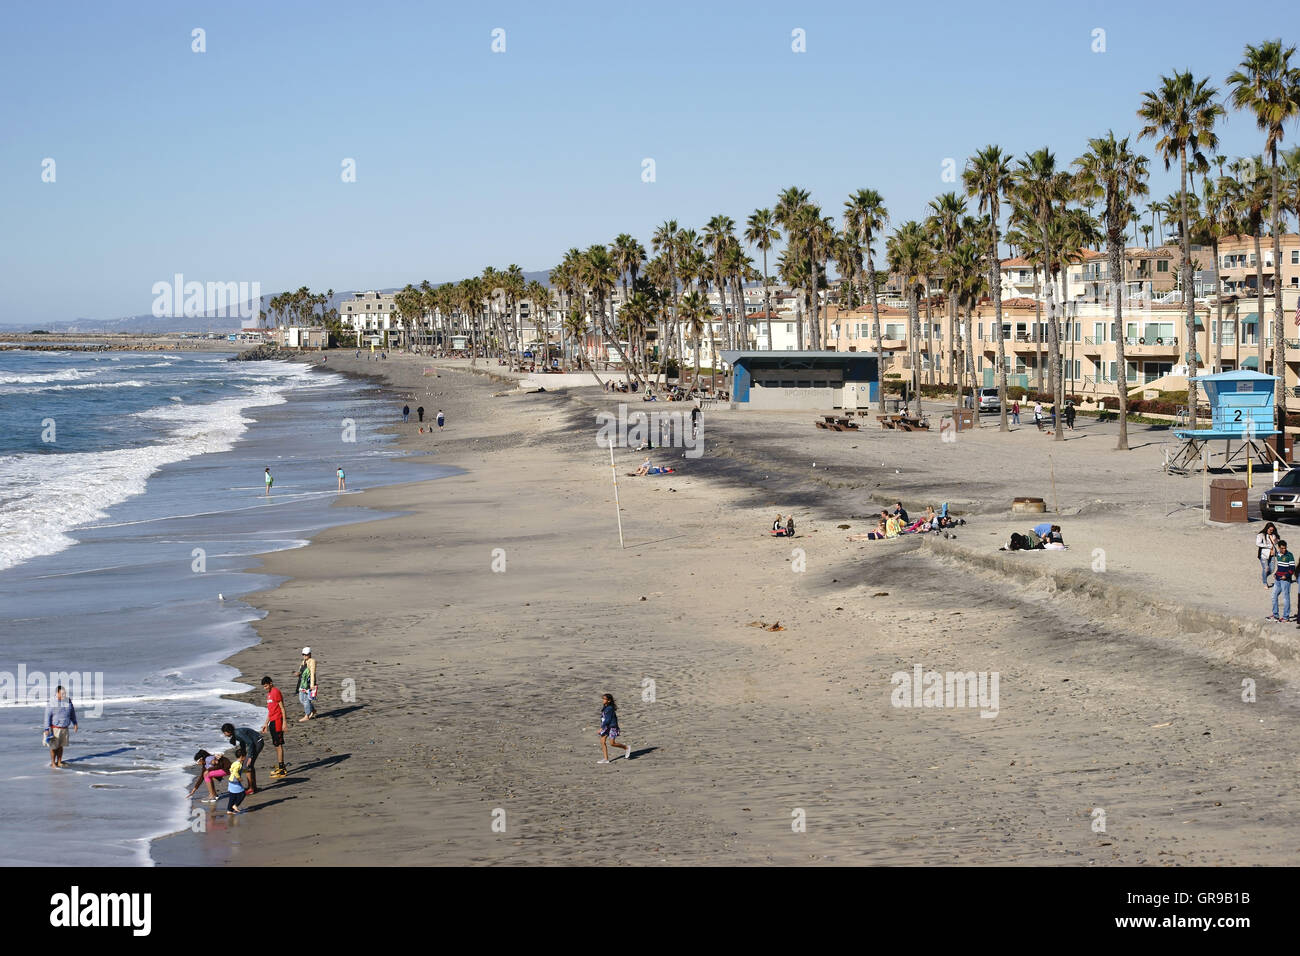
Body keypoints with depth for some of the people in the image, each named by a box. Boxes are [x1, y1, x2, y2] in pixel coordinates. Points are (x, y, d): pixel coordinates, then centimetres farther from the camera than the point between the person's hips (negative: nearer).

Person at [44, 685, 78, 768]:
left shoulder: (68, 702, 2)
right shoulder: (52, 704, -14)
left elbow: (72, 713, 15)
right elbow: (47, 717, -13)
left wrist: (74, 723, 16)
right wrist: (47, 729, -15)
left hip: (64, 729, 5)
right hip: (55, 728, -5)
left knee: (60, 746, 13)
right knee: (54, 746, 3)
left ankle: (59, 762, 23)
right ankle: (53, 763, 16)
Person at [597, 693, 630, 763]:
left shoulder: (610, 708, -20)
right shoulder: (605, 708, 9)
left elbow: (607, 720, -23)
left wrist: (601, 728, -23)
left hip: (612, 727, -9)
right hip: (606, 727, 9)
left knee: (612, 743, -6)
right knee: (602, 741, -1)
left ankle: (627, 747, 17)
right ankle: (606, 759, 2)